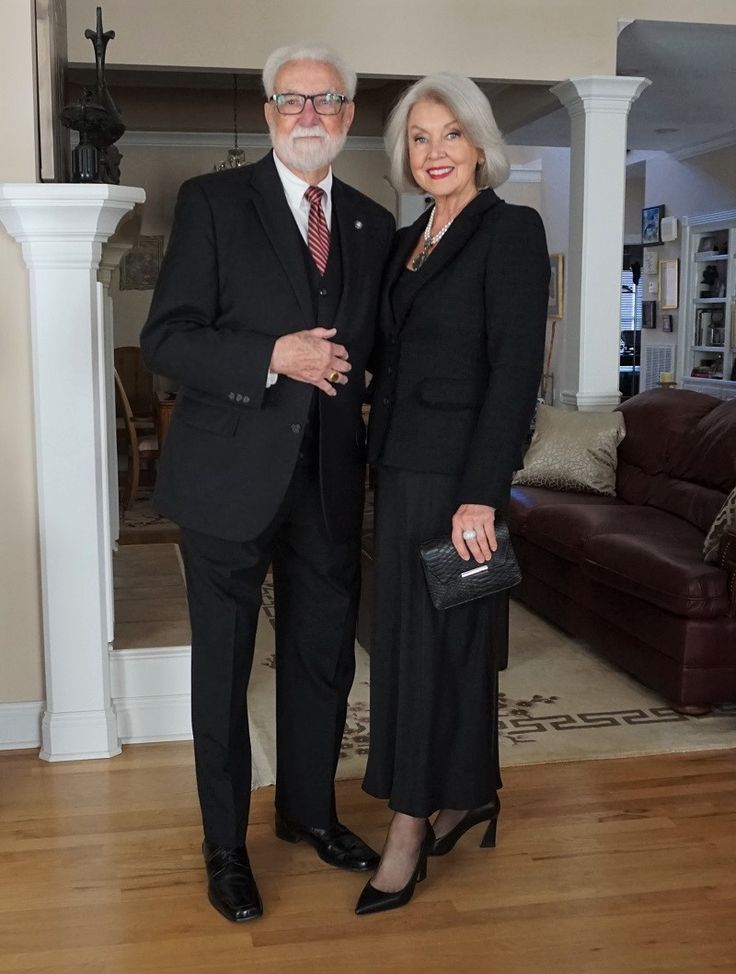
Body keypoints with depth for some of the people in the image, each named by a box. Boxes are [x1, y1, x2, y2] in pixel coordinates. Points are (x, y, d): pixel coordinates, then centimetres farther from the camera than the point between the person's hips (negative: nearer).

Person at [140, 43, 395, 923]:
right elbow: (164, 338, -11)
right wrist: (273, 356, -23)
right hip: (231, 473, -4)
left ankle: (308, 810, 38)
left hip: (329, 479, 4)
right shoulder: (213, 201, -4)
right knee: (223, 666, 8)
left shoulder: (372, 224, 9)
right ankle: (224, 844, 26)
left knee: (323, 657, 16)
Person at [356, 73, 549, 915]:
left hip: (457, 469, -7)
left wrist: (481, 495, -22)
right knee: (451, 635, 14)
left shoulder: (511, 230, -9)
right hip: (401, 466, 7)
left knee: (431, 640, 0)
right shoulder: (409, 240, 14)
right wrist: (379, 460, 9)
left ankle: (411, 827, 13)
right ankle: (469, 793, 29)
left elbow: (516, 370, -17)